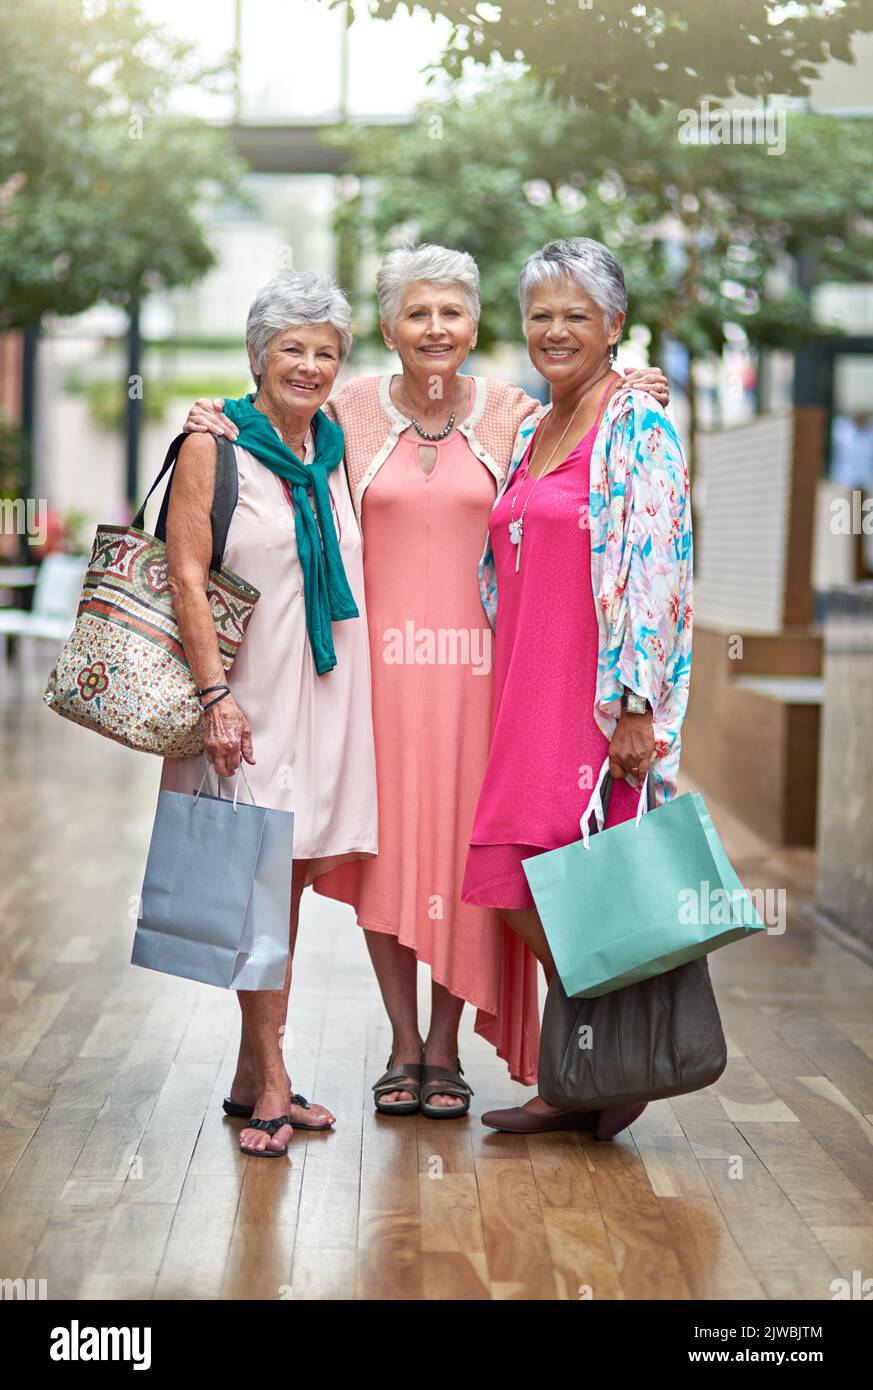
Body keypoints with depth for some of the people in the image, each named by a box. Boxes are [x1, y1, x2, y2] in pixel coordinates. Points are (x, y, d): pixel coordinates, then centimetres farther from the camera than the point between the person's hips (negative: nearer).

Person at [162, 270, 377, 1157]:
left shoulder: (333, 449, 12)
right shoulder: (214, 446, -5)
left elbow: (348, 574, 21)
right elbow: (186, 576, -11)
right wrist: (215, 694, -16)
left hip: (324, 687, 5)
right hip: (248, 694, -5)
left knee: (288, 875, 7)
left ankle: (251, 1074, 15)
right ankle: (271, 1081, -1)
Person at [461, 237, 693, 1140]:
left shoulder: (639, 431, -7)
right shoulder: (530, 431, 17)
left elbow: (658, 574, -14)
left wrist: (637, 708, -19)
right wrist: (508, 692, 16)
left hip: (598, 694, -7)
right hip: (524, 691, 8)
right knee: (525, 893, 6)